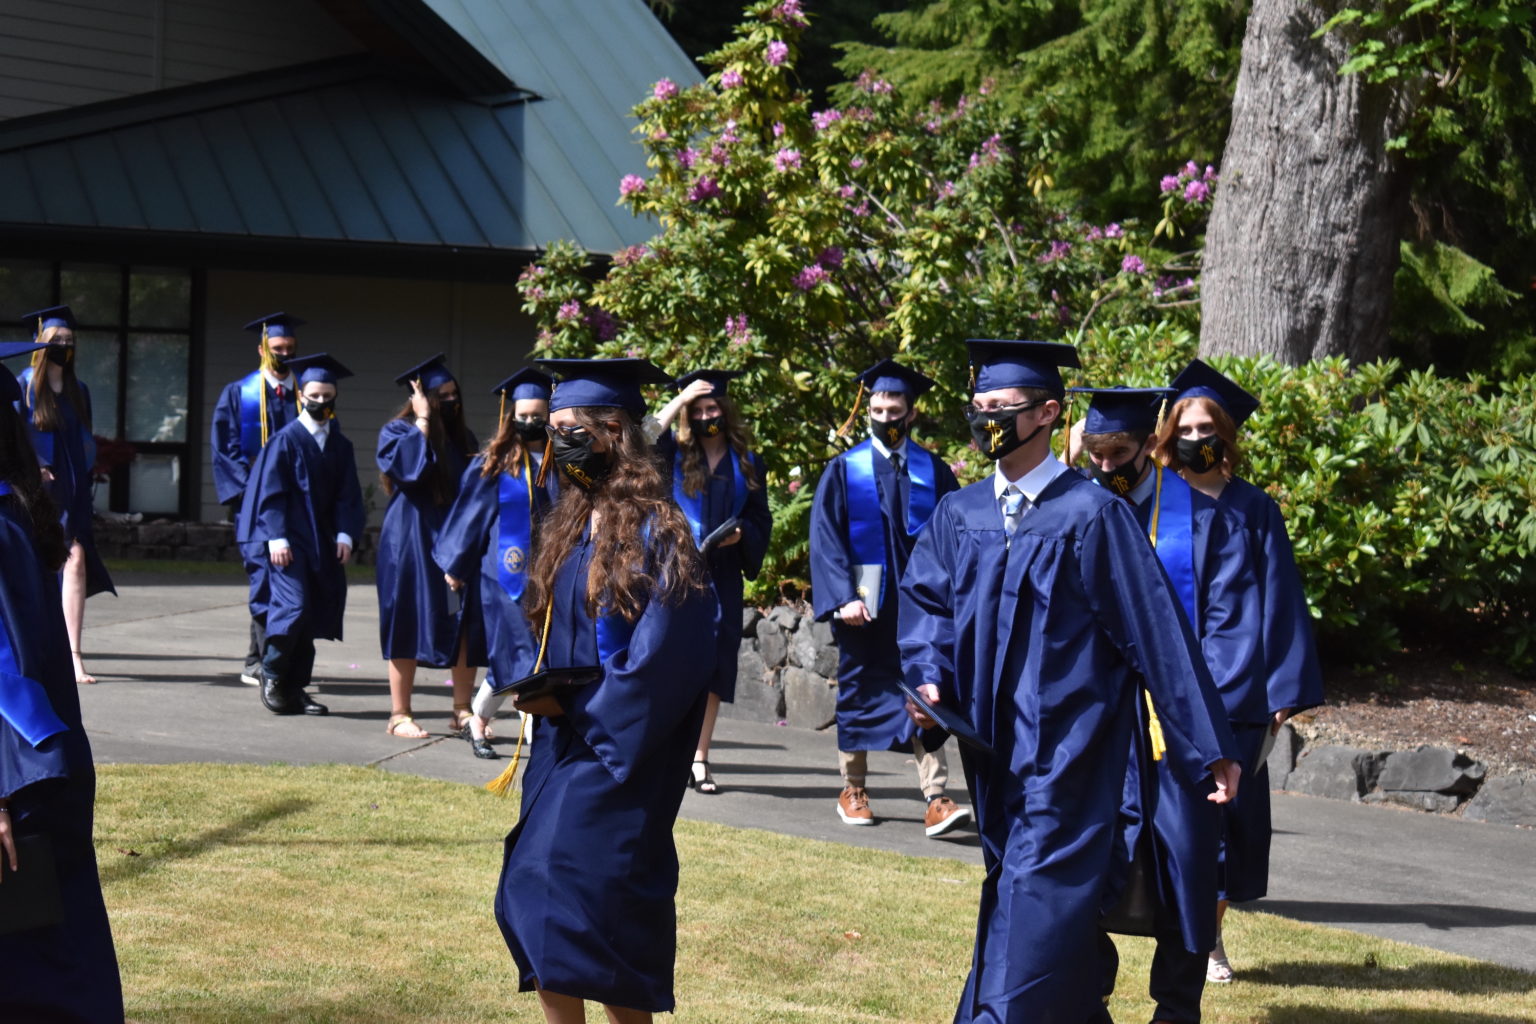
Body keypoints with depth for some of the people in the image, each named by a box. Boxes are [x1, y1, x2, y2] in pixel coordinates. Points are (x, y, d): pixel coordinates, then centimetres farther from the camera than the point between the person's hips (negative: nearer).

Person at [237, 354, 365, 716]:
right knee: (293, 604, -15)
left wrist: (345, 535, -4)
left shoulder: (340, 446, 10)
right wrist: (277, 538, -14)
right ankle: (272, 675, 2)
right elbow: (271, 491, -6)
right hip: (290, 539, -5)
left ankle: (295, 687, 11)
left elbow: (348, 495, 10)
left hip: (323, 542, 5)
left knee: (315, 612, 4)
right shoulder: (286, 440, -3)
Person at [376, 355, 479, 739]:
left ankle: (462, 712, 7)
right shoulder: (397, 432, -3)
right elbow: (408, 467, -22)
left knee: (465, 625, -1)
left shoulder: (462, 437, 12)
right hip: (411, 542, -5)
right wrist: (422, 421, -16)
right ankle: (399, 715, 7)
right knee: (408, 626, 0)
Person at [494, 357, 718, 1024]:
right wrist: (535, 685, 1)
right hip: (562, 743, 9)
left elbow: (661, 657, -19)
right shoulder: (573, 519, 12)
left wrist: (575, 708, -15)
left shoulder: (652, 531, -14)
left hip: (617, 755, -9)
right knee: (532, 902, 7)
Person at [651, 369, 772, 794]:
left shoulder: (747, 464, 10)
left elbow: (761, 520, 10)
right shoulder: (675, 456, 5)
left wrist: (741, 534, -11)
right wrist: (680, 399, -13)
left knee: (714, 663, 2)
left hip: (723, 577, 2)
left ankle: (699, 759, 7)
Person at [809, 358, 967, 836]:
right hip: (863, 602, 0)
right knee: (859, 693, 8)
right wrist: (842, 597, -13)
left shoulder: (932, 470, 6)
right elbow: (825, 538, -3)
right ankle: (853, 791, 21)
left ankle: (936, 800, -11)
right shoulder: (845, 469, 2)